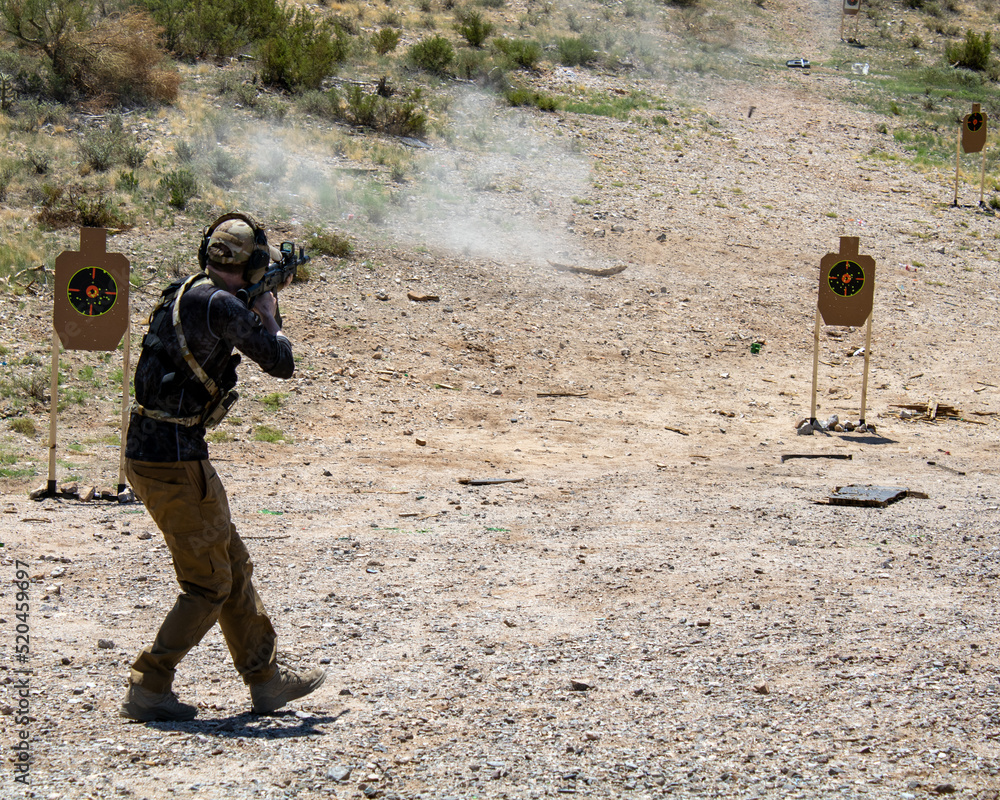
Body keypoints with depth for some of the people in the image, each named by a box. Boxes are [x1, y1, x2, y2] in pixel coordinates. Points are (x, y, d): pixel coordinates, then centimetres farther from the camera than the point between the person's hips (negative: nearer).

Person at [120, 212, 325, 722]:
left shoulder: (185, 293, 12)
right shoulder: (219, 304, -17)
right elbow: (280, 363, -11)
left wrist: (259, 314, 22)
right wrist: (268, 317, 5)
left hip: (145, 452, 9)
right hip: (175, 461, -9)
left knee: (234, 568, 17)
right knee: (209, 585, 2)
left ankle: (266, 680, 26)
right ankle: (147, 690, 6)